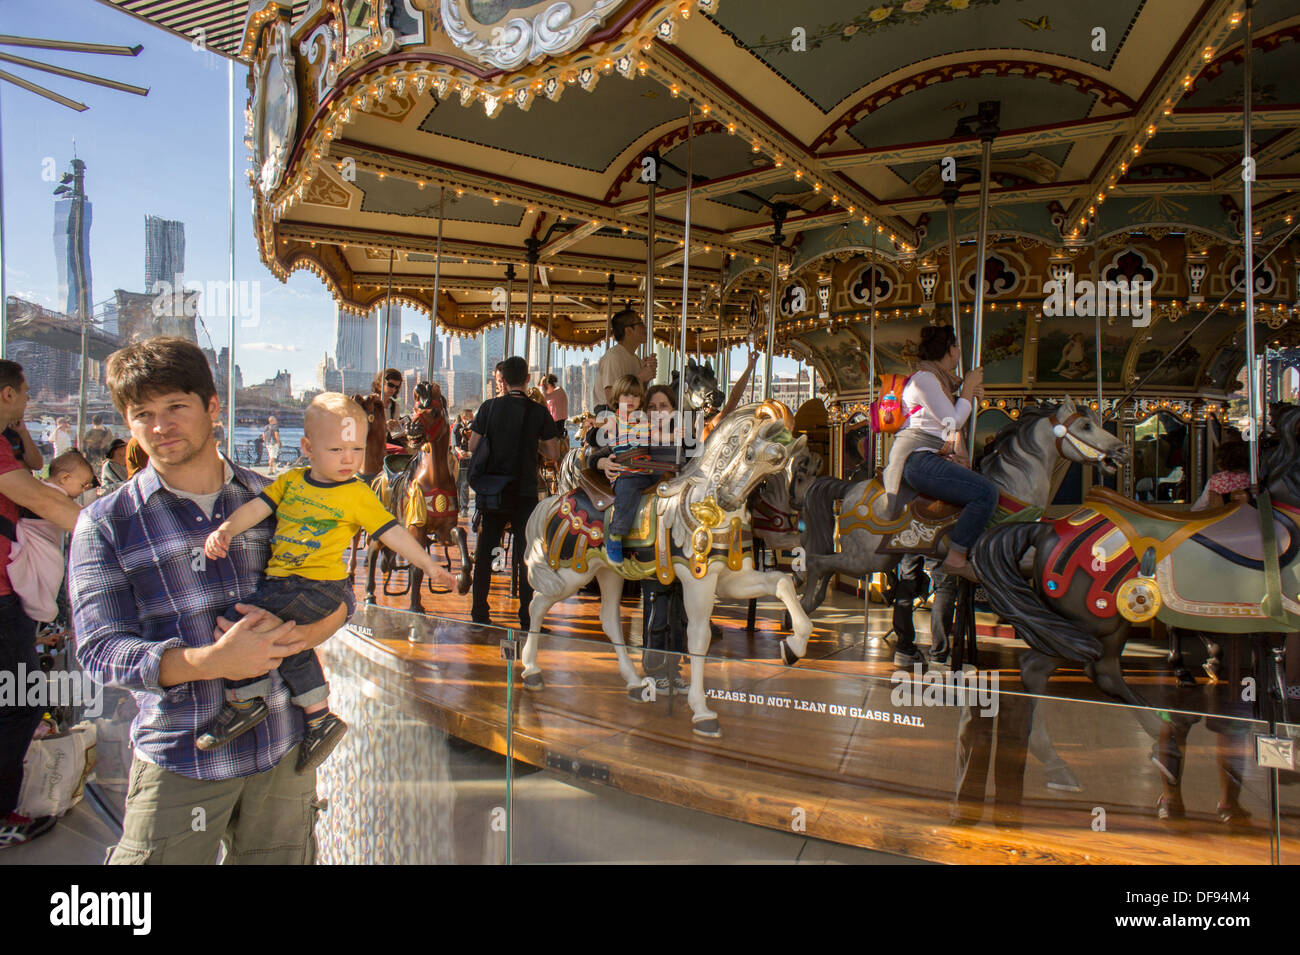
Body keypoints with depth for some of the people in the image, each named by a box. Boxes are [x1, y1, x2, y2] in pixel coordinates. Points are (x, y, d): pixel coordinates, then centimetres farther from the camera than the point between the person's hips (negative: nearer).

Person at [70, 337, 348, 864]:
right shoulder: (105, 524, -1)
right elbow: (100, 650, -9)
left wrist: (288, 638, -14)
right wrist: (213, 661, -25)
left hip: (284, 745, 2)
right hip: (179, 758, -2)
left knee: (280, 859, 13)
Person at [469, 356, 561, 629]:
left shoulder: (488, 407, -2)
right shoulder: (539, 412, -6)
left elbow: (473, 446, 0)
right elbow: (553, 453, -3)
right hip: (524, 492, -1)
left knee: (485, 550, 11)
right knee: (525, 553, 6)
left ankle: (479, 611, 14)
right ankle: (526, 615, 7)